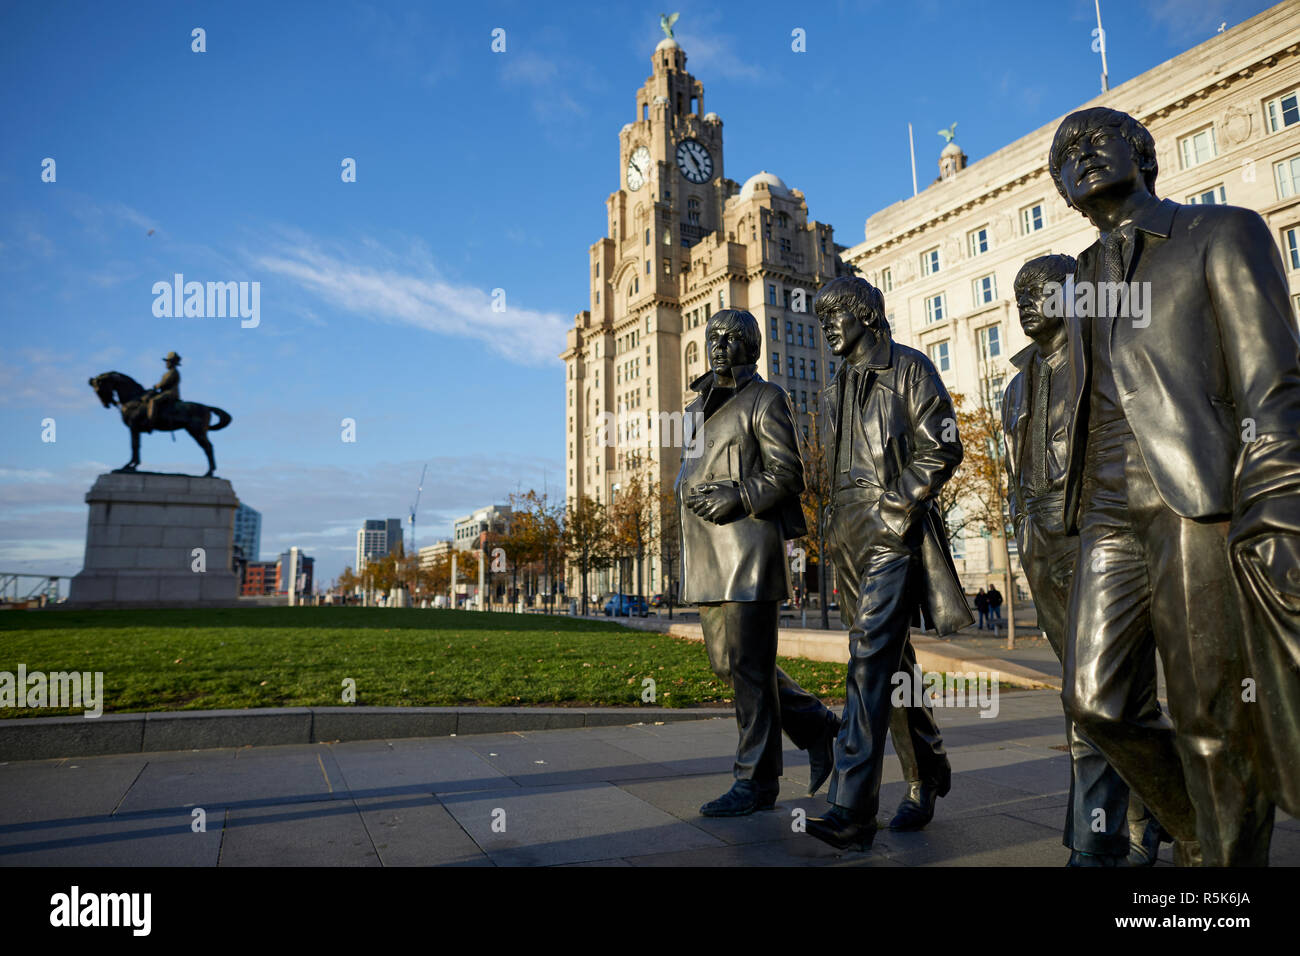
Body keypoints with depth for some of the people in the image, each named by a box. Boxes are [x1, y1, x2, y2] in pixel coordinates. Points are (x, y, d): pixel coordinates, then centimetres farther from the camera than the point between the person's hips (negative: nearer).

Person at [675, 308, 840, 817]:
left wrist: (737, 496, -19)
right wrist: (689, 490, 5)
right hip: (706, 554, 8)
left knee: (748, 664, -6)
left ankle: (756, 781, 6)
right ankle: (816, 724, 26)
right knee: (726, 660, 10)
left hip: (748, 545, -8)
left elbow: (788, 472, -8)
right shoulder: (697, 407, 23)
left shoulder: (765, 400, 1)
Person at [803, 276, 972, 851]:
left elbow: (941, 448, -9)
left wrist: (895, 510, -14)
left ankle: (852, 812, -15)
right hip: (851, 540, 8)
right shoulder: (837, 389, 21)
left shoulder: (909, 368, 0)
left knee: (871, 660, -15)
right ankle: (927, 775, 30)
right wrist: (833, 525, 14)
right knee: (890, 661, 14)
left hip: (892, 534, -7)